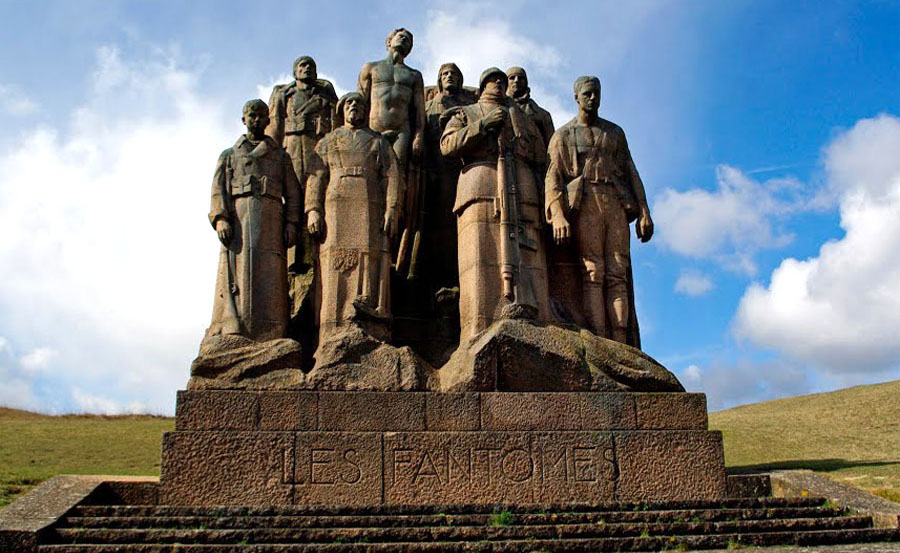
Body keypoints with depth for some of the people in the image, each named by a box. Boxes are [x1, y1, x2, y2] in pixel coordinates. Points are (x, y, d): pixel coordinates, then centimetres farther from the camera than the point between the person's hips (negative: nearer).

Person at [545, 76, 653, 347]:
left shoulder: (615, 132, 24)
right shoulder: (562, 135, 14)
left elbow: (631, 173, 18)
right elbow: (553, 178, 2)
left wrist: (644, 212, 5)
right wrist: (558, 215, -14)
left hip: (616, 203, 3)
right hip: (585, 203, -2)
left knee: (618, 276, -8)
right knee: (593, 274, -13)